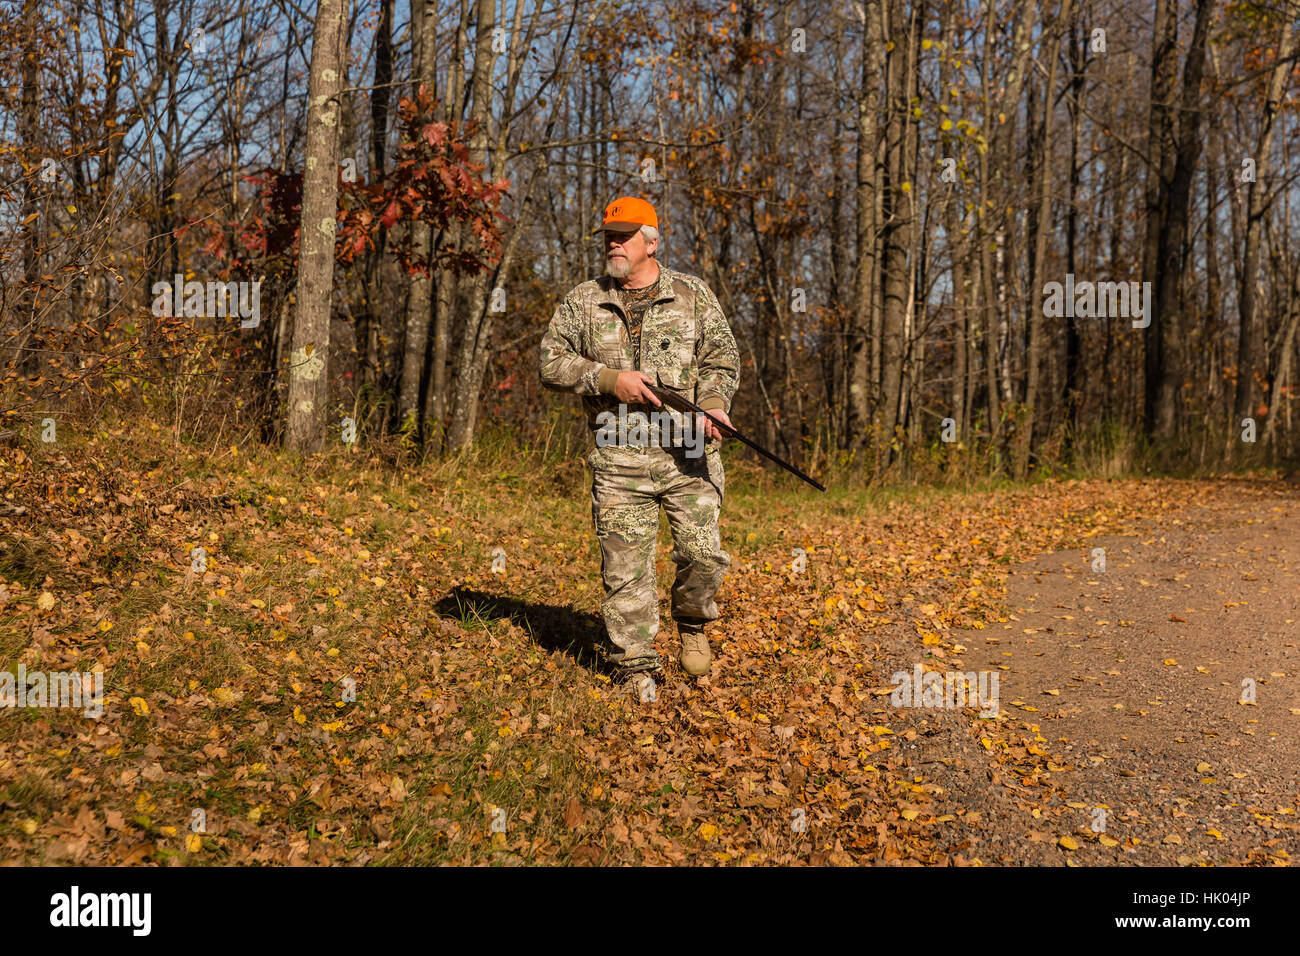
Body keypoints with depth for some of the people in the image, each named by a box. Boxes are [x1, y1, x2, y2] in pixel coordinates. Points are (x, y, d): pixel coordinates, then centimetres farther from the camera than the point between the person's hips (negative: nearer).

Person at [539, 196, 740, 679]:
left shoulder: (692, 293, 9)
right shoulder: (583, 301, 10)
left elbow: (722, 355, 5)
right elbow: (551, 362, 4)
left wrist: (713, 403, -14)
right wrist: (609, 379, -10)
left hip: (689, 448, 0)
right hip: (619, 455, 1)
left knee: (702, 553, -8)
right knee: (624, 563, 0)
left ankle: (692, 624, 23)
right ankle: (636, 665, 12)